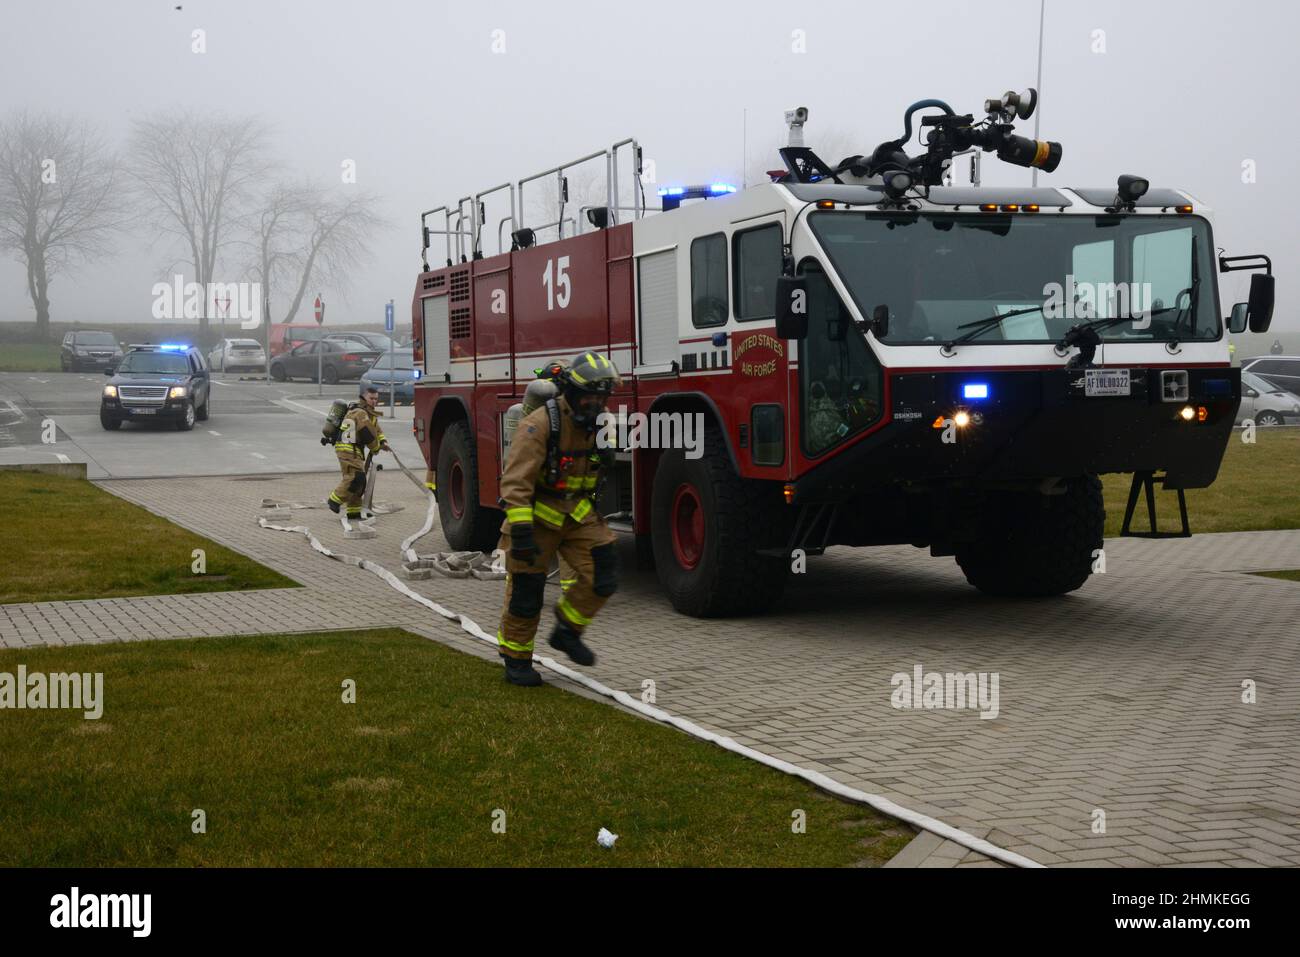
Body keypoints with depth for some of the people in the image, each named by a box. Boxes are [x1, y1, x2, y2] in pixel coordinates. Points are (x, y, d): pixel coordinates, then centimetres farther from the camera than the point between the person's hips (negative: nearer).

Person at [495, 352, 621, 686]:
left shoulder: (600, 424, -1)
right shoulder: (540, 424, -23)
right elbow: (515, 481, -27)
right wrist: (520, 531, -32)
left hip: (577, 515, 6)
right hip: (537, 515, -6)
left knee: (603, 576, -7)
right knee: (526, 592, 0)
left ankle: (567, 630, 15)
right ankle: (516, 660, 17)